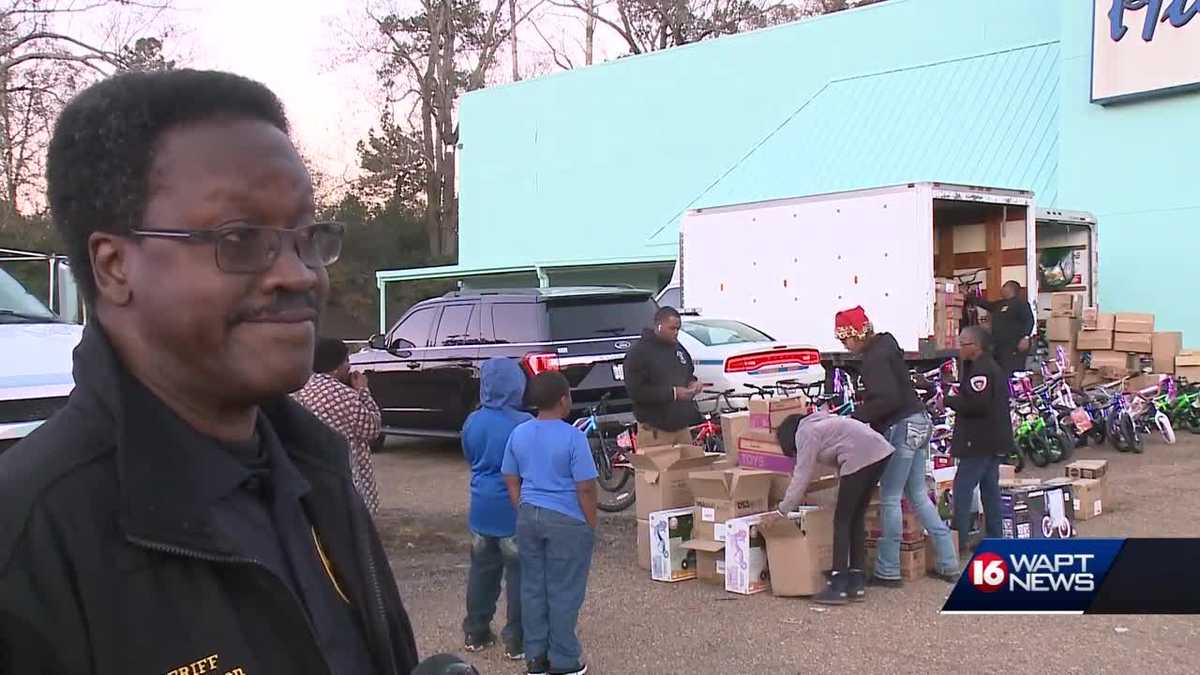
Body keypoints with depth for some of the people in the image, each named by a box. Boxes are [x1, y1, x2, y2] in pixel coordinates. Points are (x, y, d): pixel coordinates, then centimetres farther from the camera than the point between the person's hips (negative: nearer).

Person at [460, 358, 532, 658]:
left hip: (481, 508, 5)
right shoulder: (524, 424, -17)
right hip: (514, 510, -5)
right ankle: (517, 640, 11)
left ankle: (475, 633, 26)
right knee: (519, 573, 5)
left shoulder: (472, 422, -1)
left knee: (482, 569, 17)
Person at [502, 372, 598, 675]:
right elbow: (585, 488, -14)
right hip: (566, 521, -5)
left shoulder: (518, 434, 1)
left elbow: (511, 481, 8)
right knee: (564, 591, 5)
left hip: (528, 517, 6)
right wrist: (591, 525, -3)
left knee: (532, 587, 14)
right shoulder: (573, 437, -16)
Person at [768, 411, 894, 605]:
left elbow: (801, 477, -1)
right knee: (856, 518, 16)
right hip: (880, 452, 9)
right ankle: (857, 583, 20)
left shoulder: (805, 433, 3)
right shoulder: (818, 423, 29)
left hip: (861, 457, -9)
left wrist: (782, 511, 4)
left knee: (841, 520, -2)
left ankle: (838, 587, -2)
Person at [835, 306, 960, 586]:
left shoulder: (875, 358, -16)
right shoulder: (885, 345, 14)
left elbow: (888, 399, -25)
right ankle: (948, 564, 18)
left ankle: (888, 571, 2)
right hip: (918, 422, 10)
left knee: (889, 499, -3)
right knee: (918, 495, 15)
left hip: (902, 428, -10)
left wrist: (857, 416, -18)